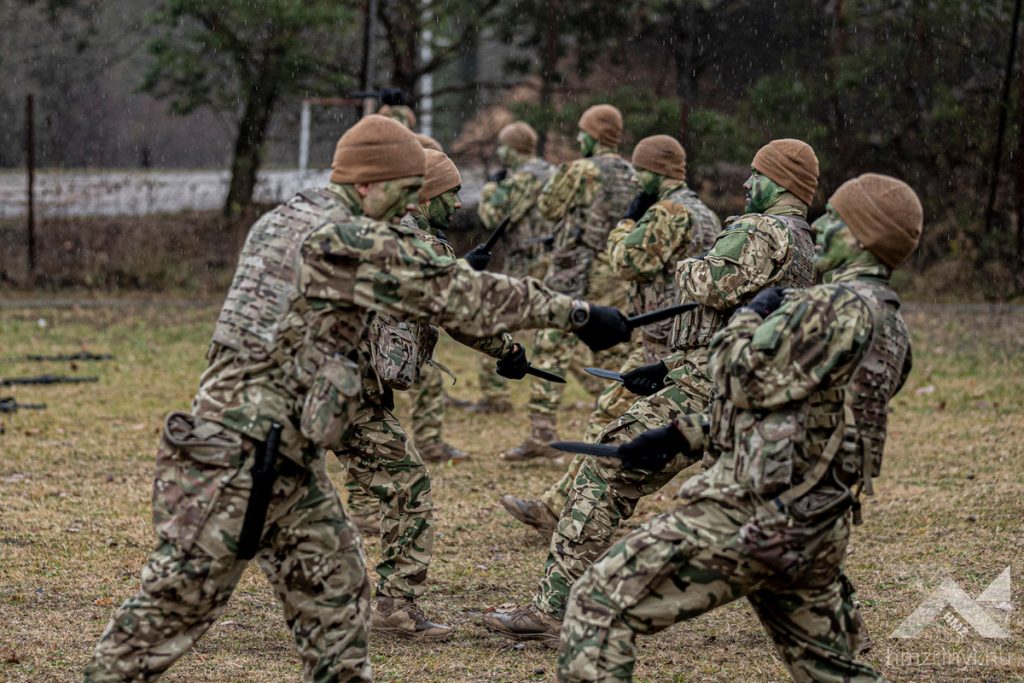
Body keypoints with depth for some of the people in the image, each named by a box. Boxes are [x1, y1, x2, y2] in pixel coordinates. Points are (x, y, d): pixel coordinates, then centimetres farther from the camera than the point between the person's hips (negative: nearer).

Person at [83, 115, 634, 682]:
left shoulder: (283, 221, 13)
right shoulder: (344, 241, -16)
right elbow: (459, 295, -13)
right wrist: (575, 314, -8)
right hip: (237, 457, -10)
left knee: (334, 593, 10)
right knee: (179, 599, -3)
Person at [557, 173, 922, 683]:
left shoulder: (840, 306, -16)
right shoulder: (890, 325, 15)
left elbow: (749, 378, -16)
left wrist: (748, 317, 4)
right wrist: (680, 436, 22)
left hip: (756, 515, -10)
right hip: (819, 532, 10)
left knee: (600, 602, -7)